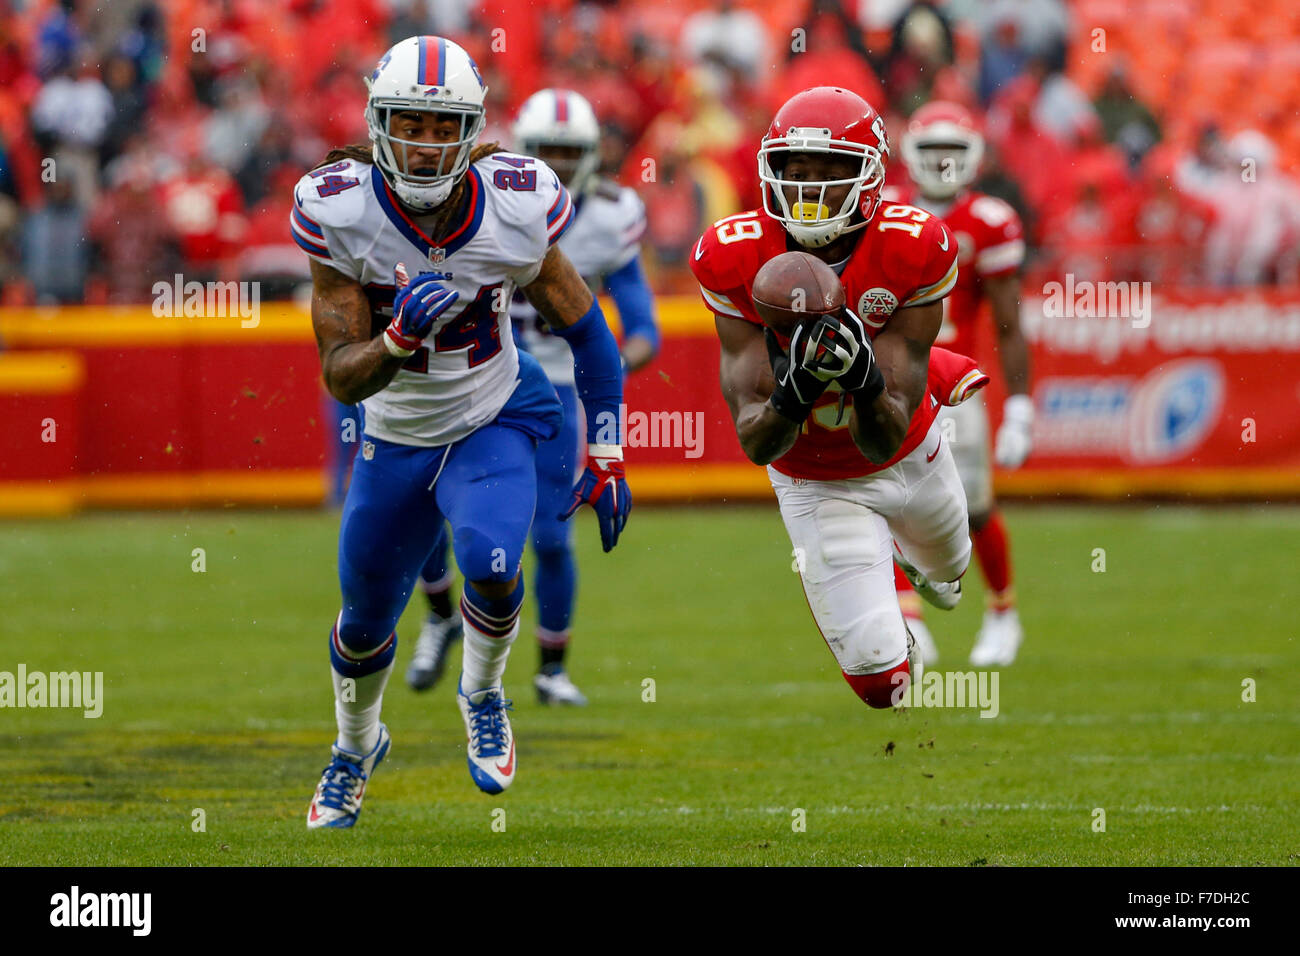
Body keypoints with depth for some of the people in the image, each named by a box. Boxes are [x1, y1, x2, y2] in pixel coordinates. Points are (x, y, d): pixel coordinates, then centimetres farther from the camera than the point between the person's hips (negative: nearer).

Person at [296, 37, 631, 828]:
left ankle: (482, 696, 6)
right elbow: (341, 377, -21)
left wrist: (607, 458, -4)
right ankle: (356, 748, 49)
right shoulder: (341, 214, -24)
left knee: (491, 566, -28)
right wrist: (400, 336, -42)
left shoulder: (514, 207, -22)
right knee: (366, 622, 15)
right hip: (396, 438, 1)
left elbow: (585, 327, -5)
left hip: (493, 425, -1)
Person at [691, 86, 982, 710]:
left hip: (908, 462, 2)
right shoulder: (735, 260, -29)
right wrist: (792, 393, -51)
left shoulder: (915, 253, -30)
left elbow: (887, 440, -32)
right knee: (880, 681, -6)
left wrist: (864, 378, -53)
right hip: (816, 486, -2)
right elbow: (755, 444, -29)